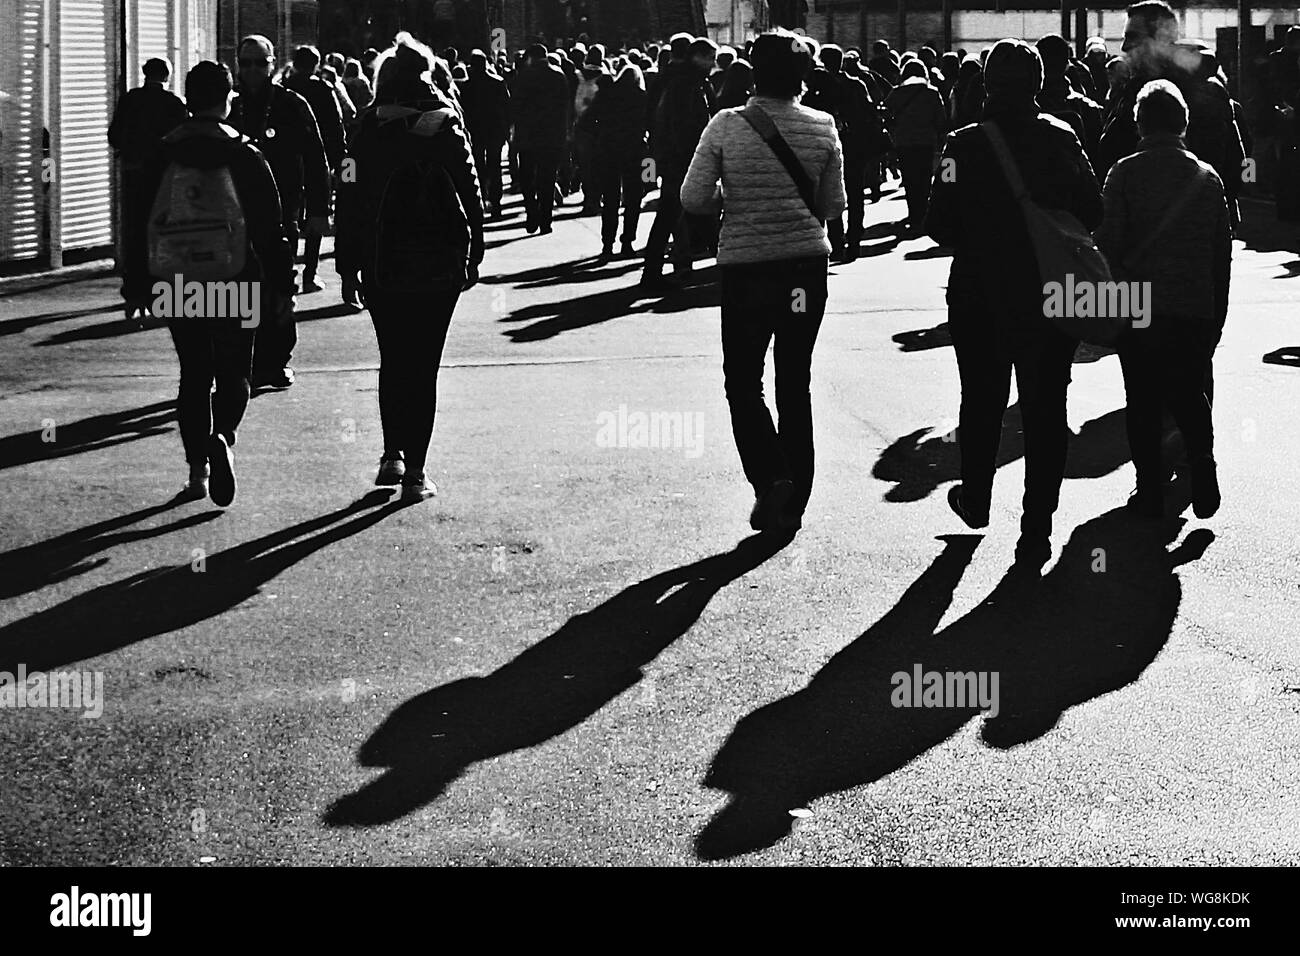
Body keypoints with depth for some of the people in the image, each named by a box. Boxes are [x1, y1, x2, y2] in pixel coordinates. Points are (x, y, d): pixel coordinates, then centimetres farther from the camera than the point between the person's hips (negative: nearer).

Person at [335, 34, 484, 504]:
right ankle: (414, 472, 1)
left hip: (380, 267, 2)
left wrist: (347, 262, 6)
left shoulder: (367, 132, -2)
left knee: (392, 362, 19)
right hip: (437, 266, -2)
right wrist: (474, 253, 3)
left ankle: (393, 456, 16)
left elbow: (349, 199, 0)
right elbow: (471, 195, -6)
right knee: (423, 368, 3)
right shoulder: (444, 130, -9)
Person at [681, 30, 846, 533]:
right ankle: (793, 504, 16)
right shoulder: (823, 128, -4)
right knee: (795, 383, 12)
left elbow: (693, 199, -8)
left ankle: (771, 478, -11)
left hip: (746, 267, -2)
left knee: (743, 380, 9)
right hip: (807, 265, 2)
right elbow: (832, 205, 3)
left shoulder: (726, 127, -9)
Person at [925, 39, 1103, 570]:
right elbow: (1092, 211, -5)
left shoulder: (965, 145, -11)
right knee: (1045, 412, 5)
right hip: (1052, 298, 0)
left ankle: (976, 500, 37)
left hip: (980, 300, 0)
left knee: (981, 405, 19)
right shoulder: (1062, 139, -7)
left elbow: (939, 225, -12)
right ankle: (1036, 534, 3)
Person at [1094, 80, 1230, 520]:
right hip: (1196, 309, 2)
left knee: (1143, 403, 8)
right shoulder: (1207, 177, 2)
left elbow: (1109, 242, -8)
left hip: (1139, 306, -2)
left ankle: (1150, 491, 8)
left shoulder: (1126, 173, -6)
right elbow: (1223, 249, 6)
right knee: (1190, 396, 16)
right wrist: (1218, 312, 15)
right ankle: (1201, 469, -5)